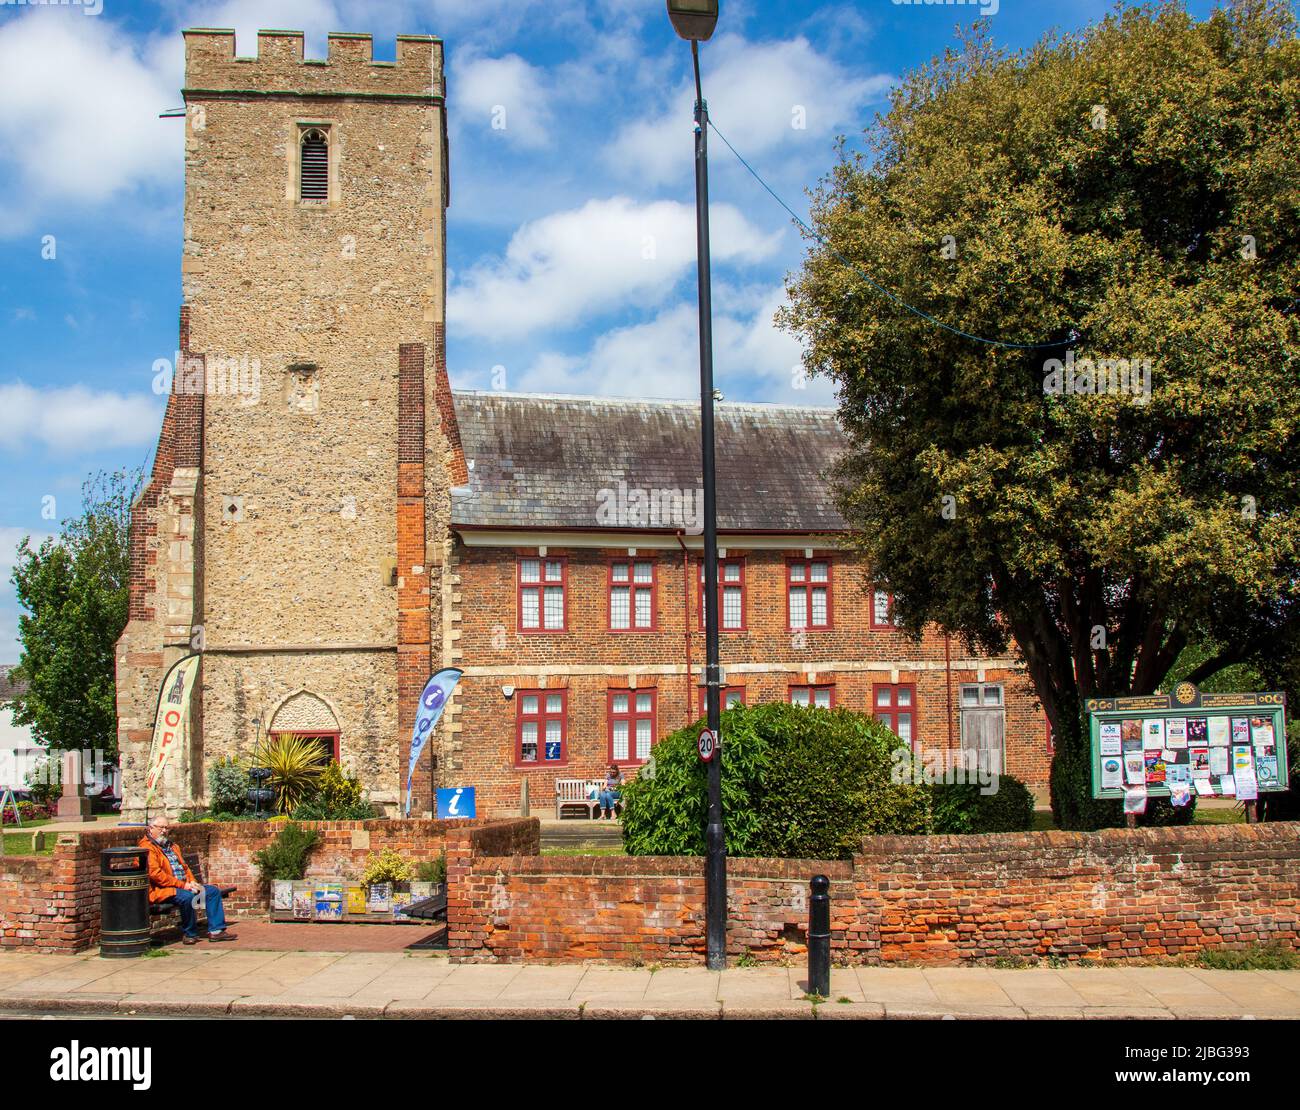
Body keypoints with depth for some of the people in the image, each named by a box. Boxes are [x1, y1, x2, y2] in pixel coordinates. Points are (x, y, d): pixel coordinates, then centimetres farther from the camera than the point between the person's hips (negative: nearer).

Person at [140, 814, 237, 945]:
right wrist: (182, 885, -19)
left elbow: (184, 866, 24)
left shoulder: (171, 846, 23)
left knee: (214, 891, 1)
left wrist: (192, 882, 3)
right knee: (188, 896, -36)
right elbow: (155, 873, -20)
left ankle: (216, 929, -3)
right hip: (161, 890, -9)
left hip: (184, 886, 9)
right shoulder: (147, 847, -9)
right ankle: (190, 934, -17)